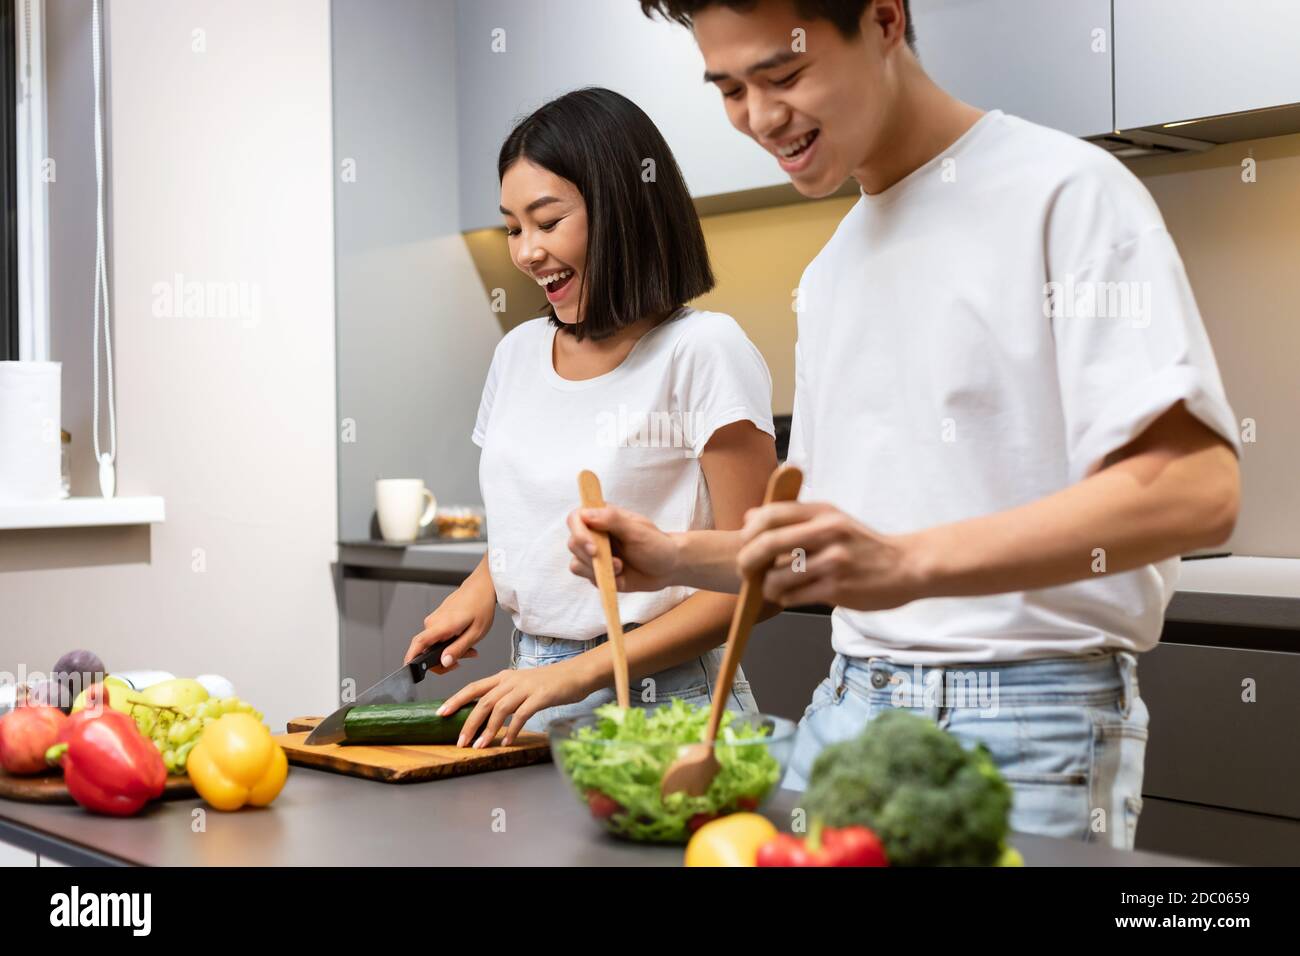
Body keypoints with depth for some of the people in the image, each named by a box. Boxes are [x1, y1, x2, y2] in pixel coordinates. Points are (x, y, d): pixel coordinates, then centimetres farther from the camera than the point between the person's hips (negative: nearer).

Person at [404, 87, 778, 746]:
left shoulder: (702, 351, -9)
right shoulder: (518, 354, 10)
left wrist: (578, 672, -17)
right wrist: (481, 586, 3)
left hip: (662, 707, -5)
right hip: (534, 699, 5)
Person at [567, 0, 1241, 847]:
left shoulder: (1066, 191, -10)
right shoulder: (829, 274, 15)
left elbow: (1195, 490, -21)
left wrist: (909, 562, -31)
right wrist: (678, 560, 1)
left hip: (1024, 722, -7)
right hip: (847, 710, 7)